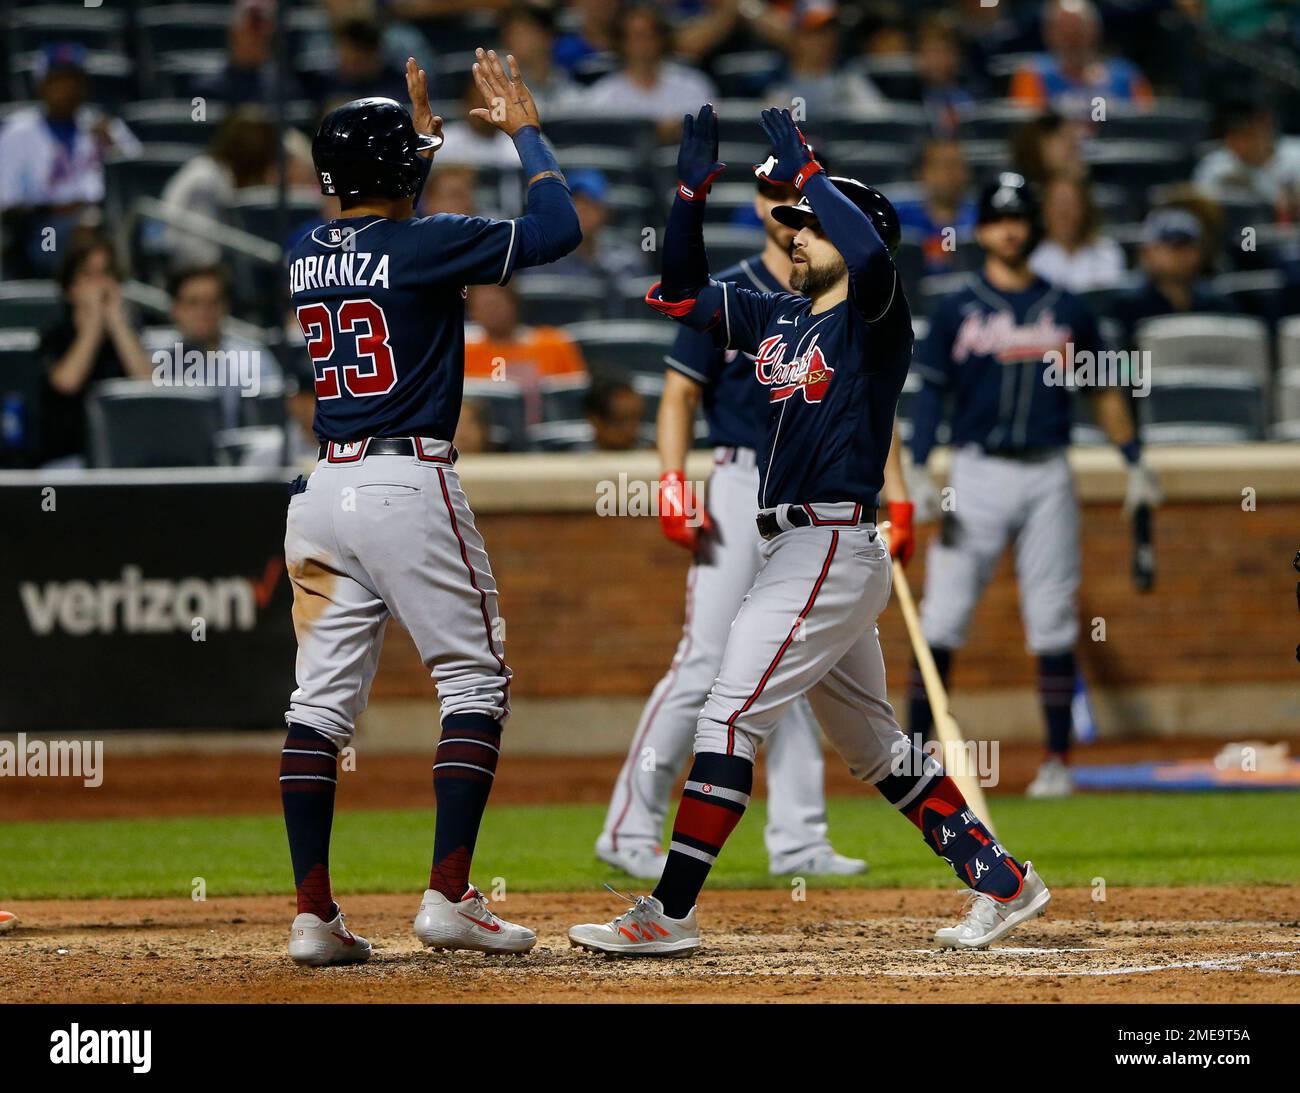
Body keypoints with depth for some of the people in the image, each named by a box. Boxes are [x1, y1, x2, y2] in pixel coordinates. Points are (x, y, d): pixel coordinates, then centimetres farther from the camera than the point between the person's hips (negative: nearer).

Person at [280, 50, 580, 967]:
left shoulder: (307, 257, 10)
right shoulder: (425, 245, -10)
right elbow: (557, 229, -7)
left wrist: (424, 142, 39)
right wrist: (526, 131, 5)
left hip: (324, 493, 6)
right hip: (410, 482, -6)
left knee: (322, 700, 6)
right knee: (475, 682, 3)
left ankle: (313, 913, 0)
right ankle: (450, 896, -6)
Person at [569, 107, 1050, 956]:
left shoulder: (876, 317, -9)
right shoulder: (778, 318, 15)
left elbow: (873, 253, -31)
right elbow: (683, 292, 20)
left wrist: (804, 170, -21)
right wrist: (694, 188, 9)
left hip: (835, 550, -10)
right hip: (799, 555, 10)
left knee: (731, 716, -14)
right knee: (872, 744, 16)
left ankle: (670, 912, -16)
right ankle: (1003, 884, 22)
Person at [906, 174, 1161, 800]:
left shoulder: (1066, 312, 10)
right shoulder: (958, 312, 5)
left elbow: (1103, 392, 16)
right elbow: (930, 392, 3)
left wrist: (1135, 463, 9)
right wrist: (918, 474, -9)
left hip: (1047, 477, 1)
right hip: (977, 473, -1)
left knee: (1051, 622, 0)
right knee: (943, 614, -6)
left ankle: (1058, 760, 5)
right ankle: (915, 754, -3)